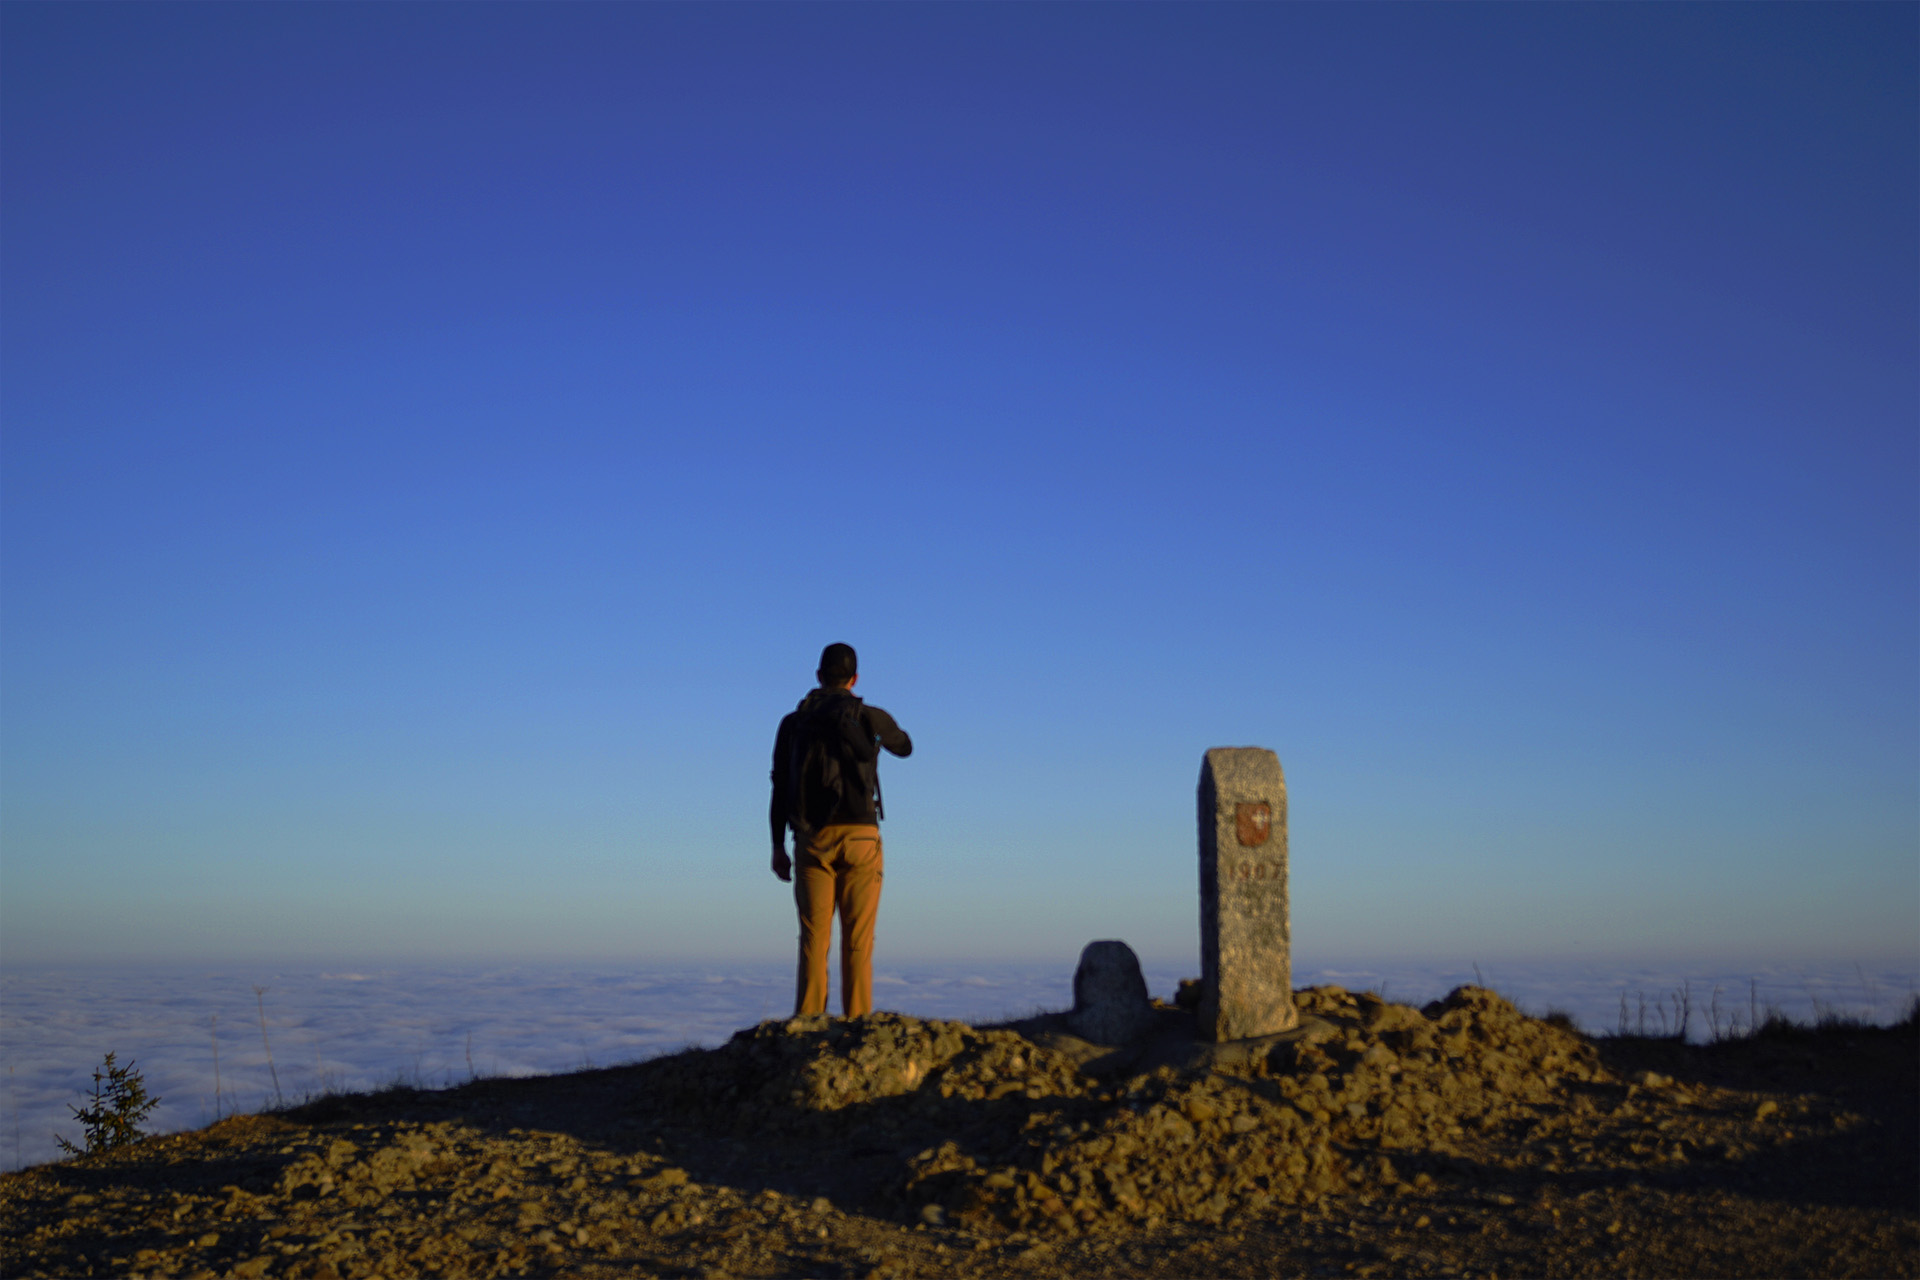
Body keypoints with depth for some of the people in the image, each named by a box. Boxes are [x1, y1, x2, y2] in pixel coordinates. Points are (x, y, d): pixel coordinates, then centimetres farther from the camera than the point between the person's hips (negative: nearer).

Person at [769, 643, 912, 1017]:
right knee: (857, 942, 1)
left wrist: (778, 847, 9)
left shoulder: (793, 722, 9)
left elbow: (780, 786, 6)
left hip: (811, 840, 2)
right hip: (859, 838, -2)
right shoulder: (870, 717, 2)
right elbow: (904, 747, 24)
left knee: (814, 940, 3)